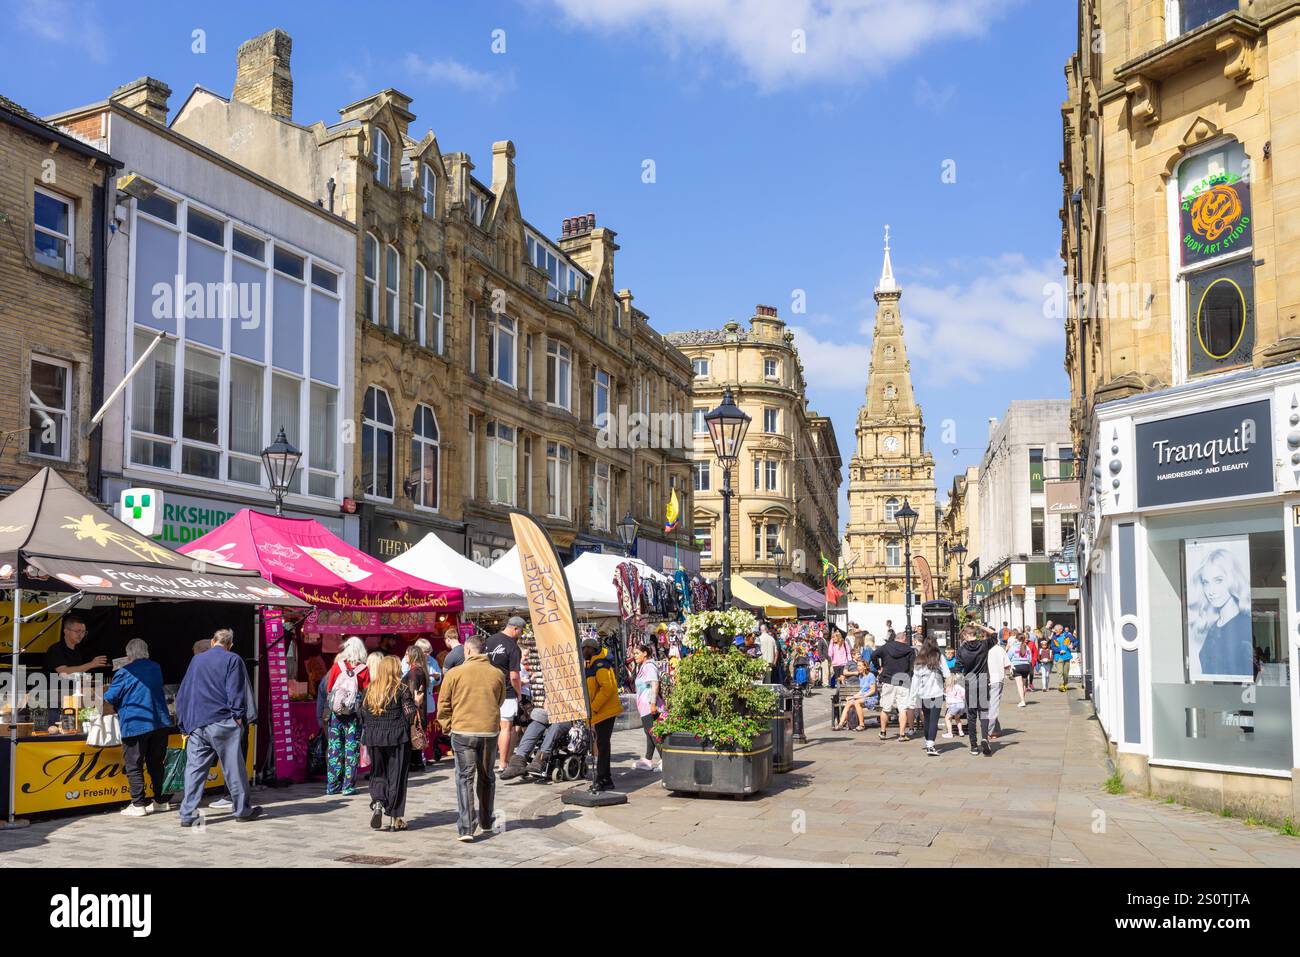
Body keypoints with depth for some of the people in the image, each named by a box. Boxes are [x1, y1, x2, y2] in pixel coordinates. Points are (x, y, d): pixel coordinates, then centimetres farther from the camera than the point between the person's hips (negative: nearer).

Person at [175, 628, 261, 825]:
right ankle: (243, 809, 8)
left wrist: (183, 724, 20)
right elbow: (235, 691, -8)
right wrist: (238, 716, -3)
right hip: (222, 721, -4)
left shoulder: (196, 660, 17)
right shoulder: (232, 660, 2)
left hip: (195, 724, 4)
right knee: (234, 766, 2)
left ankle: (188, 813, 0)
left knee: (194, 768, 4)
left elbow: (182, 694, 18)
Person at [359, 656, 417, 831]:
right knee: (397, 775, 5)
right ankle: (397, 819, 8)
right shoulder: (402, 688, -7)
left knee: (377, 772, 17)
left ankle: (377, 803, -9)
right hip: (397, 736, -3)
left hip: (373, 737, 3)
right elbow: (409, 712, -13)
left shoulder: (370, 688, 5)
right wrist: (416, 703, 5)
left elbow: (361, 713, 8)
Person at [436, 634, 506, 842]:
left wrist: (449, 726, 12)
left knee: (464, 778, 1)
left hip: (462, 732, -3)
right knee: (487, 777, 18)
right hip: (490, 731, 3)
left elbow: (443, 706, -1)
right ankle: (485, 820, 32)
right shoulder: (497, 674, 2)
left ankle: (466, 828, -8)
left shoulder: (454, 673, -6)